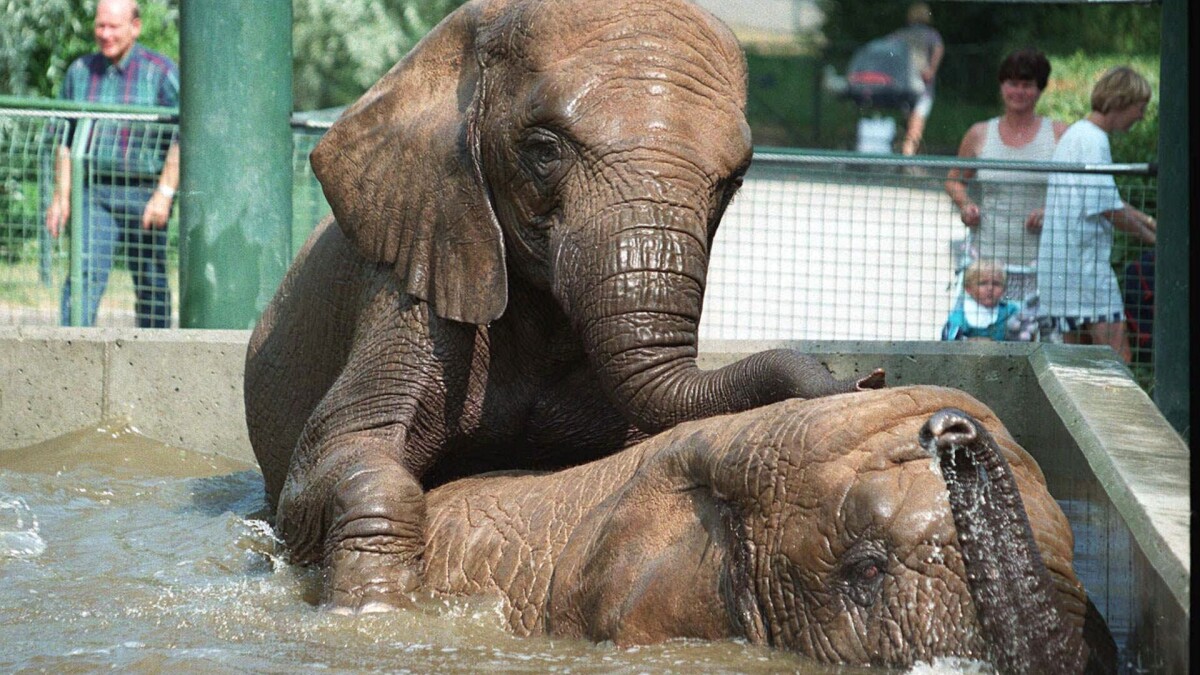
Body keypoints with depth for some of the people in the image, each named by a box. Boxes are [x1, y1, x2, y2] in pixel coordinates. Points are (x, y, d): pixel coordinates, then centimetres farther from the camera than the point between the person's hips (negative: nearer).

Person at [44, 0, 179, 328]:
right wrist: (61, 195, 7)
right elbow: (64, 139, 15)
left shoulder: (162, 72, -2)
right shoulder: (80, 71, 9)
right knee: (86, 273, -14)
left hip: (144, 193, -2)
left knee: (151, 282, 6)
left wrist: (165, 193, -14)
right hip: (95, 194, 2)